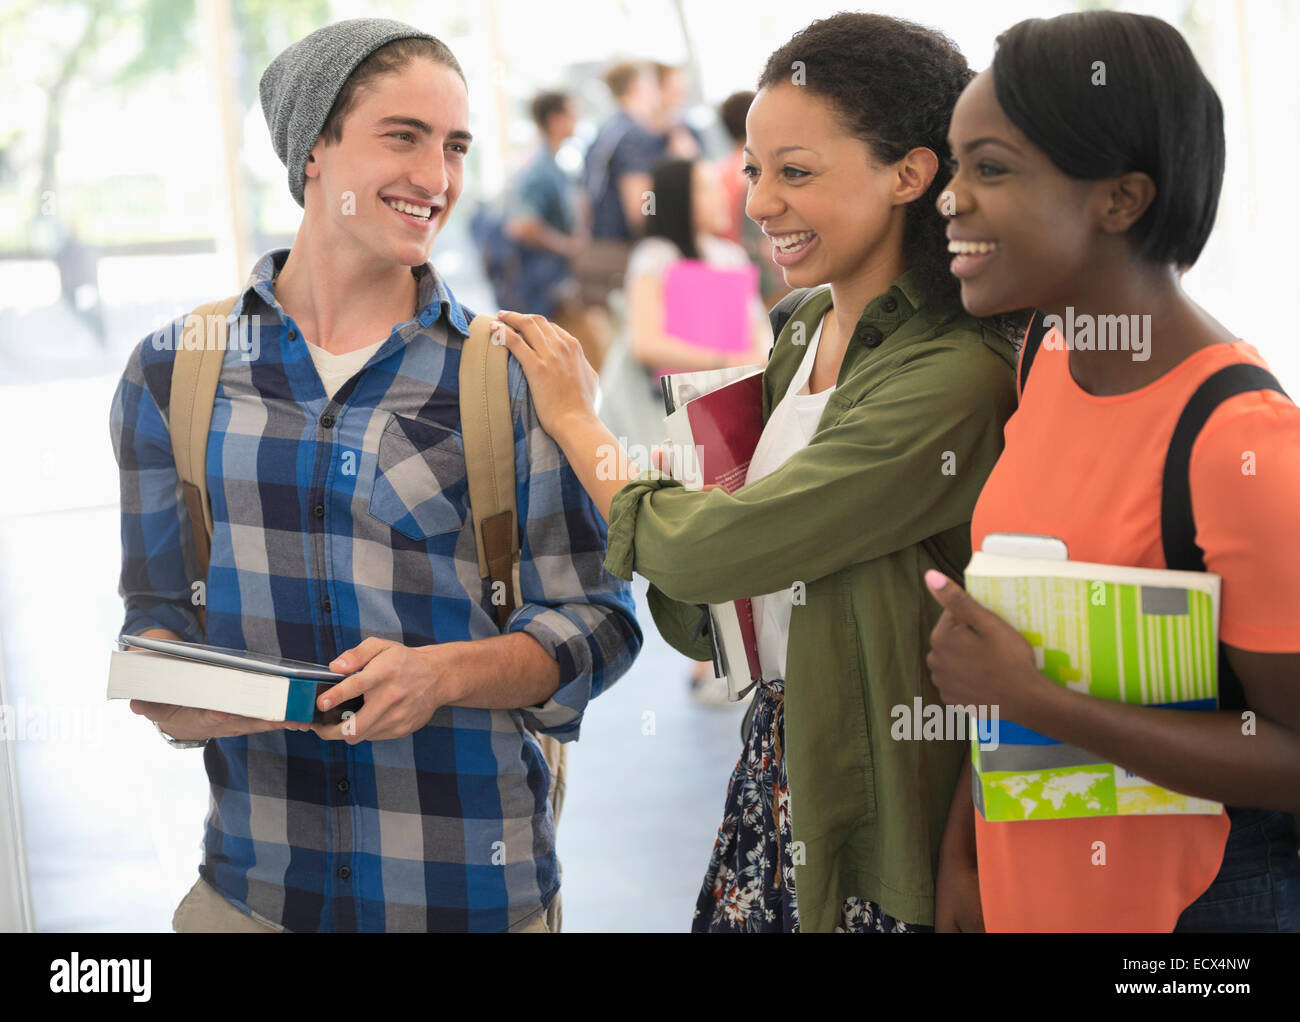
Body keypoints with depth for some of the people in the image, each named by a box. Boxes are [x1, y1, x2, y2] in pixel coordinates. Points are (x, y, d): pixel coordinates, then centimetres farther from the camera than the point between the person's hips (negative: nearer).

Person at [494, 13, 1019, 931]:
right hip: (781, 752, 7)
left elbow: (710, 549, -21)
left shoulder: (955, 382, -23)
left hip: (874, 801, -7)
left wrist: (579, 423, -6)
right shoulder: (808, 334, 5)